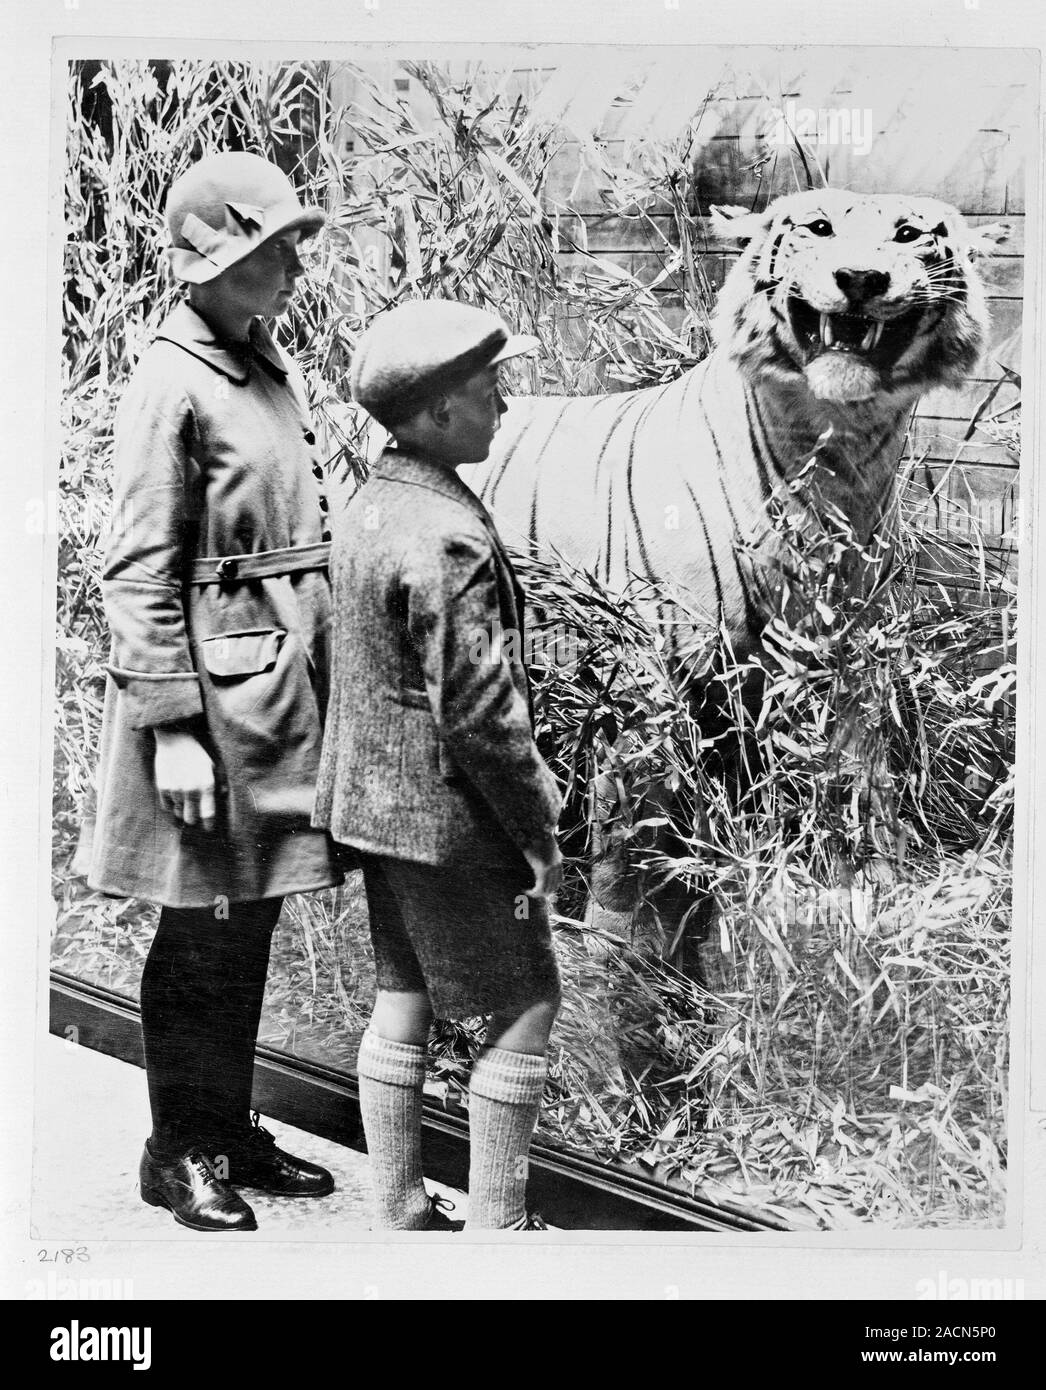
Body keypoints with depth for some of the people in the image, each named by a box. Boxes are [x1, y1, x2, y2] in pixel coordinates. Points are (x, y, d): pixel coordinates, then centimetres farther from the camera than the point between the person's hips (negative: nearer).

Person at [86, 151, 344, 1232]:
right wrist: (171, 725, -18)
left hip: (286, 683, 8)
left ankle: (231, 1127, 30)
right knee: (202, 932, 4)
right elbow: (139, 574, -15)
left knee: (251, 923, 16)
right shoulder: (170, 384, -13)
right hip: (214, 688, -8)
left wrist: (318, 678, 19)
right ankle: (181, 1152, 21)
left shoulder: (271, 365, 13)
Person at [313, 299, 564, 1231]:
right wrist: (538, 830, -13)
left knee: (402, 998, 16)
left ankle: (400, 1214, 27)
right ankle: (498, 1224, 12)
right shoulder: (448, 536, -23)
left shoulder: (371, 507, 7)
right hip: (449, 814, -9)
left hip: (375, 803, 9)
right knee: (527, 1005, 4)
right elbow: (480, 708, -23)